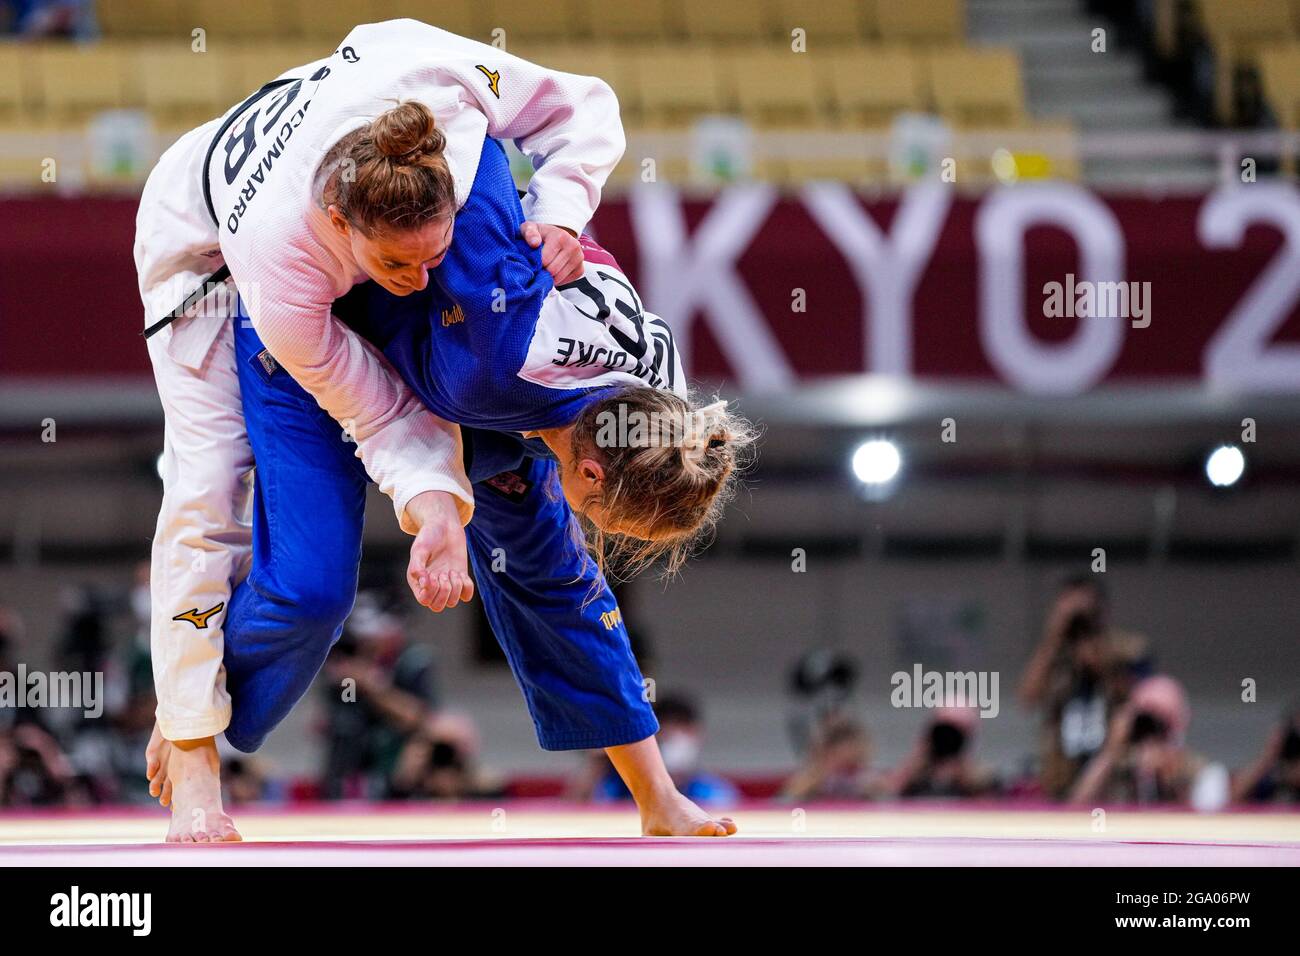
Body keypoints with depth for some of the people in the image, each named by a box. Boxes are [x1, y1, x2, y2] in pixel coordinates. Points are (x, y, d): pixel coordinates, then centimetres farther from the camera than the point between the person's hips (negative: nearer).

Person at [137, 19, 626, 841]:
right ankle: (189, 746, -5)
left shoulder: (442, 79, -42)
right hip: (201, 240, -5)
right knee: (212, 474, -12)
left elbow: (581, 108, -23)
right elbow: (377, 411, -32)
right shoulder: (283, 280, -46)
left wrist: (558, 216, -36)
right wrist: (434, 508, -44)